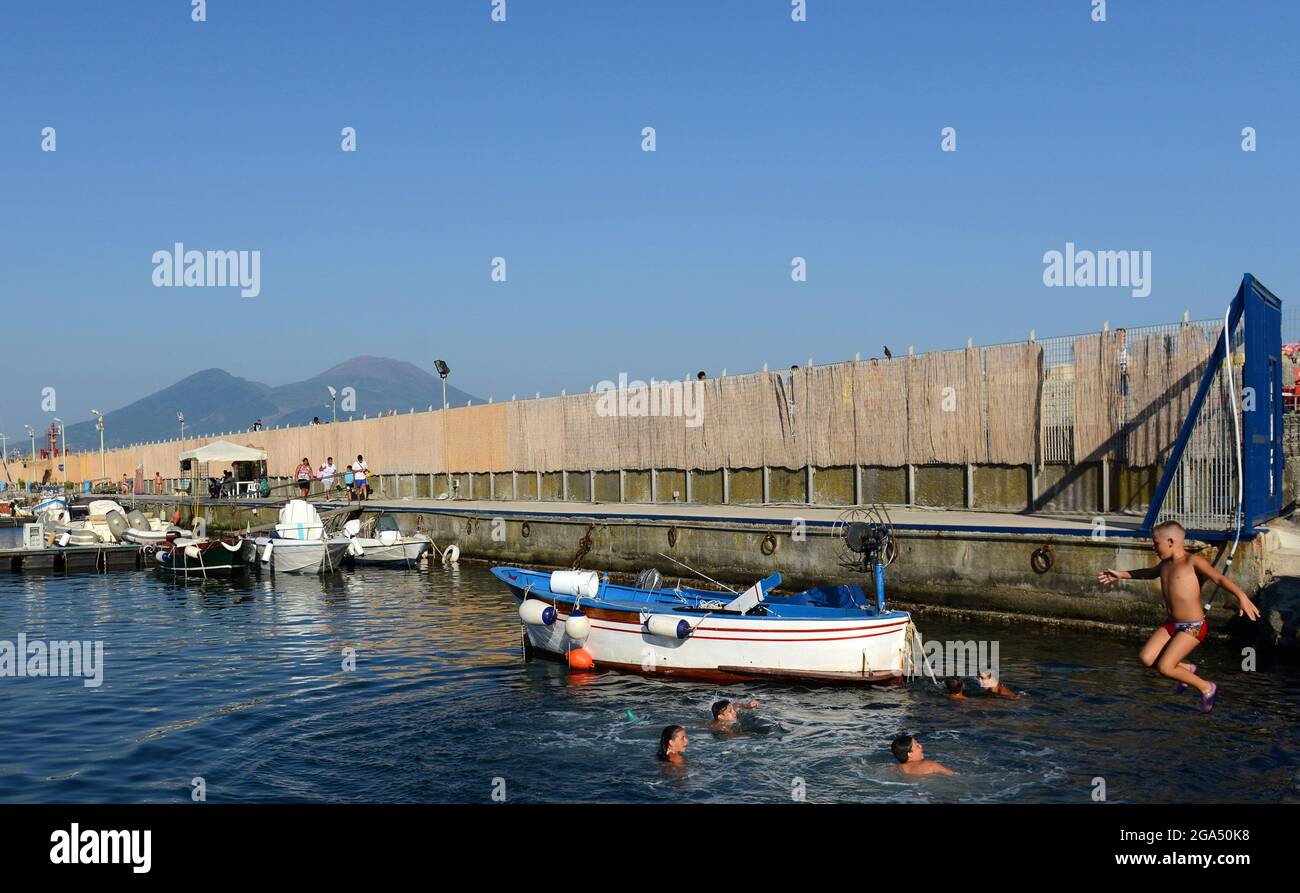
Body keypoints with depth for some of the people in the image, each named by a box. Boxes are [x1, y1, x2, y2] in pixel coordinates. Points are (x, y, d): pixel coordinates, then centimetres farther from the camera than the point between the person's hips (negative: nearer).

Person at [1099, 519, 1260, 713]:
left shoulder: (1192, 561, -15)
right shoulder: (1166, 564, 10)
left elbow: (1219, 578, -28)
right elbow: (1149, 573, 33)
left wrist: (1241, 597, -44)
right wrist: (1122, 575, 38)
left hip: (1193, 626, -8)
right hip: (1172, 623, 8)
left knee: (1164, 667, -14)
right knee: (1146, 658, -5)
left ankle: (1207, 688, 8)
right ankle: (1186, 668, 20)